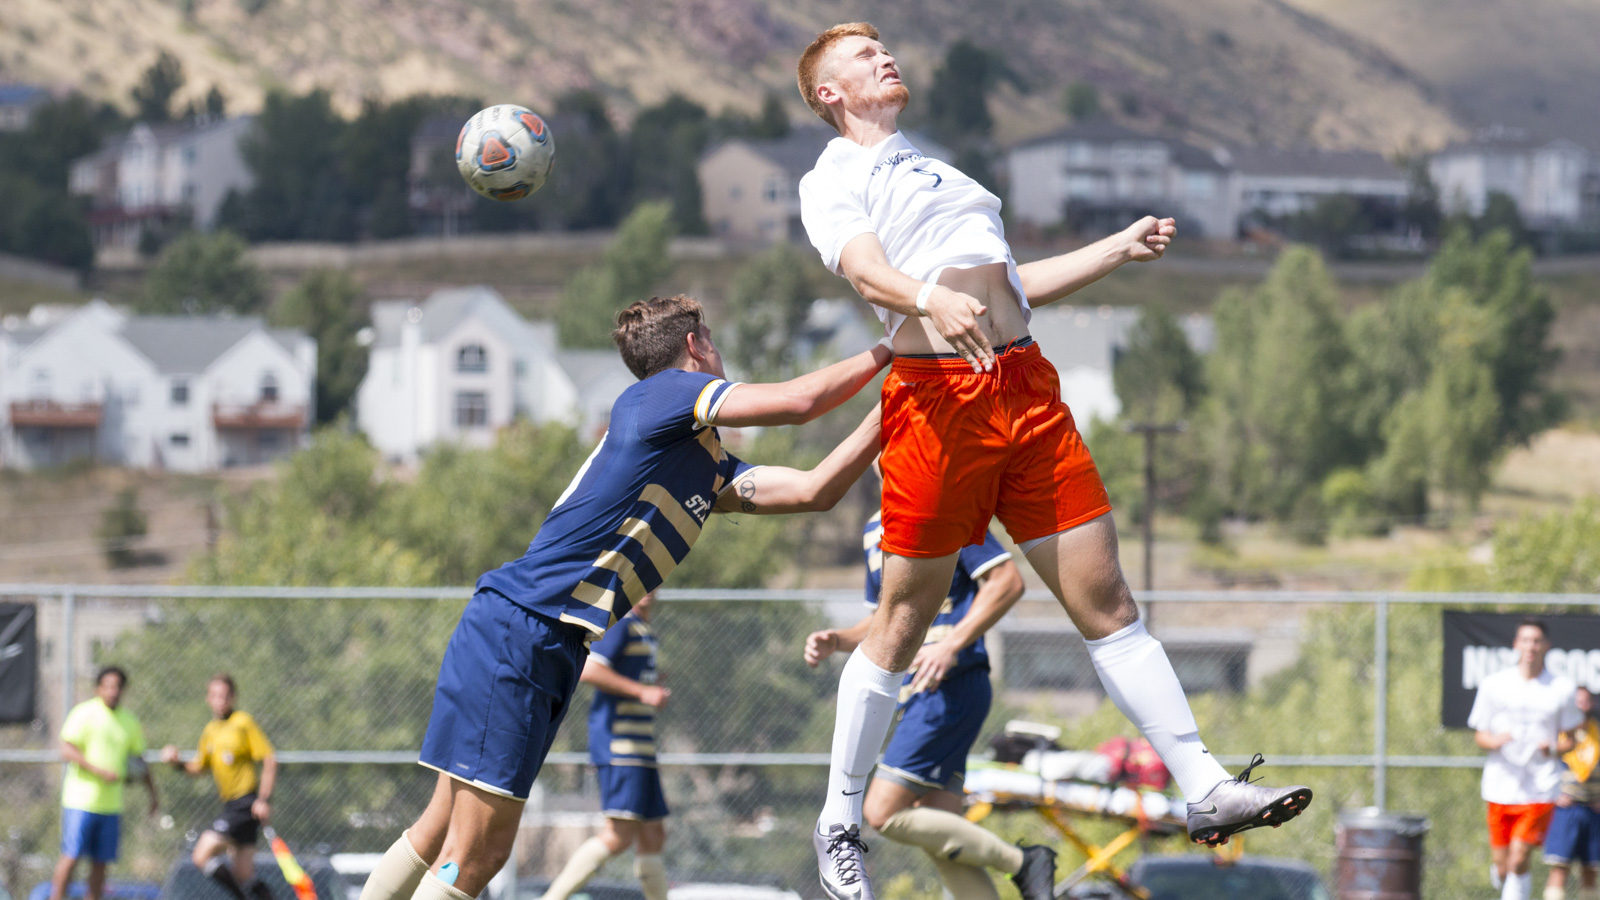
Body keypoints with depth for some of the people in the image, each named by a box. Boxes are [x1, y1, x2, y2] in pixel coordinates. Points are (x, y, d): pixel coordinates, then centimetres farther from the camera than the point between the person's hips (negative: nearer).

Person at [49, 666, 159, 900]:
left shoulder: (129, 721, 12)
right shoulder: (85, 713, -6)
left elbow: (139, 761, 24)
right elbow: (67, 750, -13)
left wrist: (153, 793, 20)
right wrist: (99, 771, -20)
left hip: (111, 805, 6)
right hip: (81, 800, -6)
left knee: (101, 862, 5)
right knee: (71, 856, -9)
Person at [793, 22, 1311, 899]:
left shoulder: (936, 169, 29)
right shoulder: (831, 182, 7)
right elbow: (866, 270, -13)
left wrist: (1120, 248, 29)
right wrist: (930, 300, -33)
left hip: (1027, 388, 6)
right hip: (935, 393, -6)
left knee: (1105, 599, 0)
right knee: (903, 623, -1)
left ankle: (1206, 791, -3)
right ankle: (839, 823, 12)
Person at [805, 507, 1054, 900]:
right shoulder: (876, 529, 19)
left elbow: (1008, 581, -14)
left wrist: (950, 645, -23)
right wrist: (837, 640, 8)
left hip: (951, 687, -9)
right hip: (914, 694, 9)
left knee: (883, 812, -14)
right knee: (938, 832, 0)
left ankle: (1022, 864, -5)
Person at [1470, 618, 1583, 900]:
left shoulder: (1562, 689, 1)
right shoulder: (1493, 685, 3)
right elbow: (1480, 734, 8)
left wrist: (1553, 747, -12)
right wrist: (1494, 741, -16)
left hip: (1541, 789, -2)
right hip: (1500, 787, 2)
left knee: (1519, 860, -14)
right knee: (1502, 864, 5)